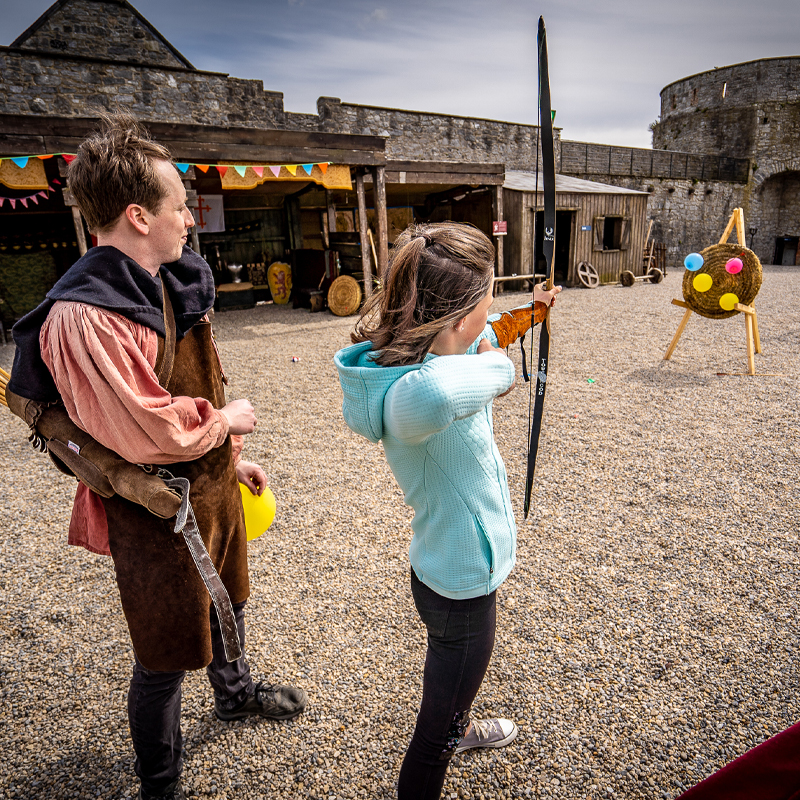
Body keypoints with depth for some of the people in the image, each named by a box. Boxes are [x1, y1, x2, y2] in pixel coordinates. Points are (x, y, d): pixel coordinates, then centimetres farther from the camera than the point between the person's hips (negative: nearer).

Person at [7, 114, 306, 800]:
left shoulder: (169, 285, 3)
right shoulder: (82, 319, -27)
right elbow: (153, 433, -31)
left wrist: (232, 457, 16)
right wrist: (229, 420, -14)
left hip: (212, 485, 9)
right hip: (155, 511, -9)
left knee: (225, 599, 30)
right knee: (164, 659, 12)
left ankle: (235, 693, 60)